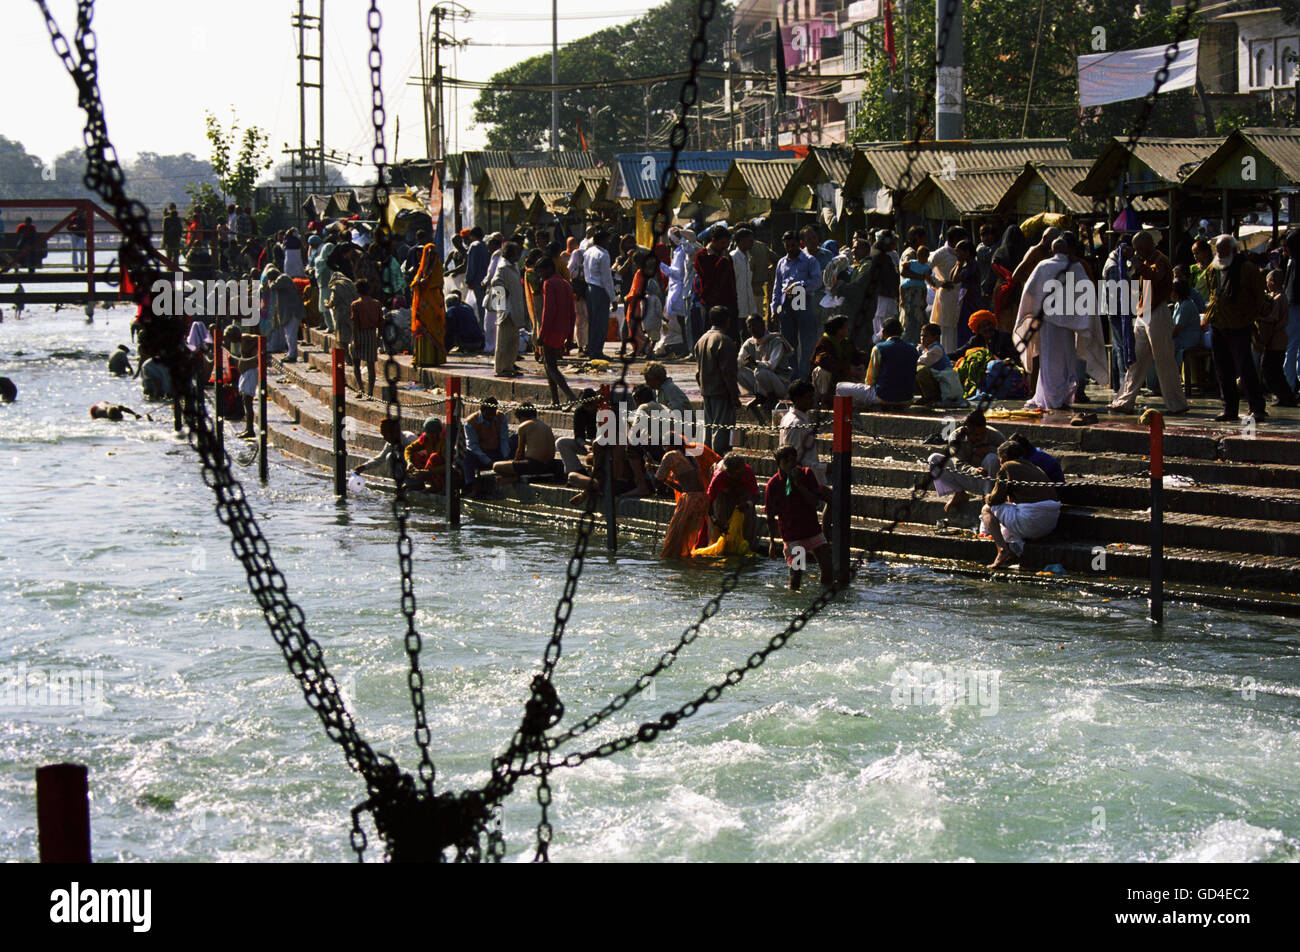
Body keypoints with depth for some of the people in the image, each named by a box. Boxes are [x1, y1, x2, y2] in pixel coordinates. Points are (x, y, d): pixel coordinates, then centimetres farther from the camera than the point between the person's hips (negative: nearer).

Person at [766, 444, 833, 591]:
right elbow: (771, 517, 2)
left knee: (828, 569, -4)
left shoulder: (807, 474, -1)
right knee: (796, 572, -11)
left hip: (813, 530, 2)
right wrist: (773, 542, 2)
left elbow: (816, 503, -9)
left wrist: (799, 484, -19)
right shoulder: (773, 484, -5)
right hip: (792, 536, -2)